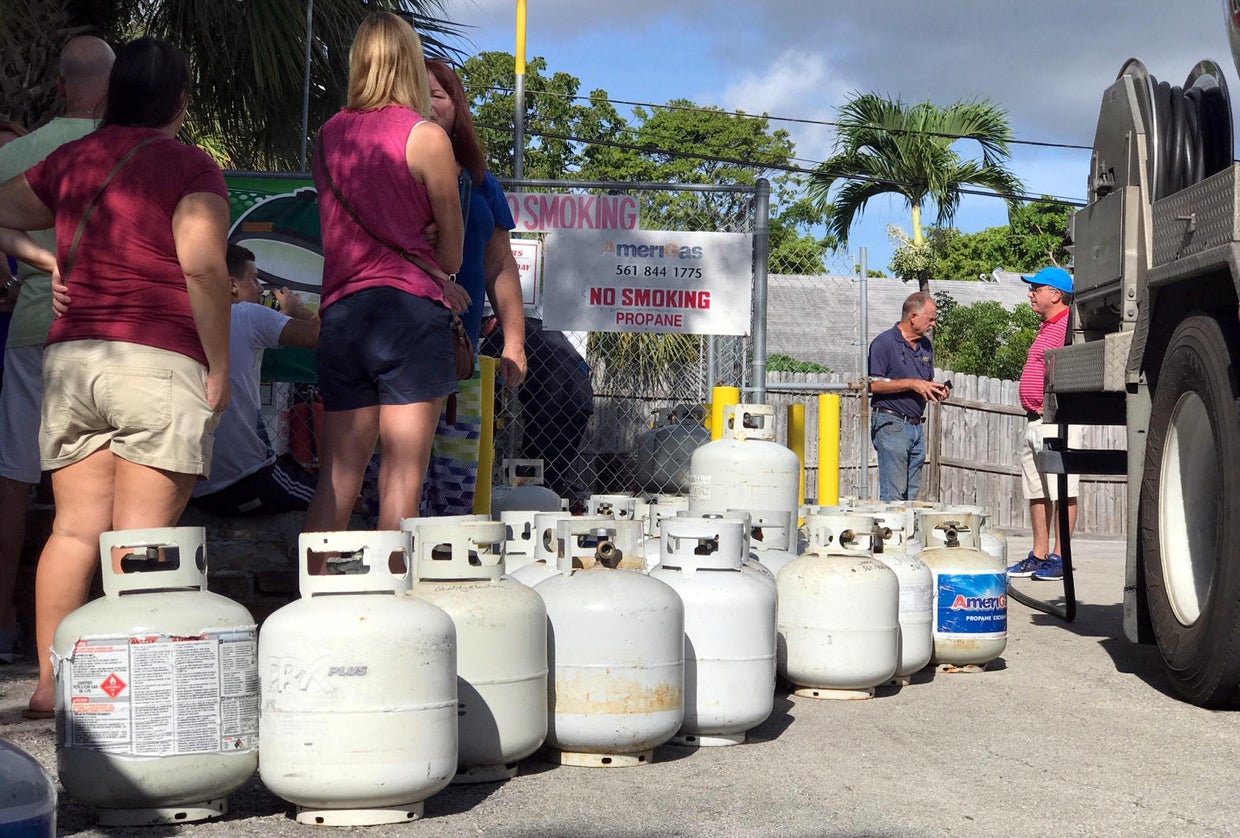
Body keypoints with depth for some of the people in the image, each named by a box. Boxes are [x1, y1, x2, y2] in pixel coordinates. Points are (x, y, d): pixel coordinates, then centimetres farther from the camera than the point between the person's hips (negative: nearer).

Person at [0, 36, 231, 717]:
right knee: (142, 536, -4)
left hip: (69, 358, 5)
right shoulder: (188, 166, -2)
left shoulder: (70, 159, 14)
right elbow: (203, 267, -13)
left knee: (74, 528, 7)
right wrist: (219, 366, -8)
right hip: (159, 362, -5)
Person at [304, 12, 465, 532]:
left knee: (336, 479, 9)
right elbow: (451, 237, 6)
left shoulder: (329, 134, 12)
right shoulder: (426, 137, -3)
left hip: (340, 312, 5)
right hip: (410, 311, -5)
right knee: (401, 482, -3)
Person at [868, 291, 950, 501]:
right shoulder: (884, 343, -7)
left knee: (912, 494, 7)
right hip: (891, 423, -8)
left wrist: (937, 390, 2)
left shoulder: (926, 345, 16)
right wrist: (912, 384, -17)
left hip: (917, 426, 8)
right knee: (893, 495, -11)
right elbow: (873, 384, -14)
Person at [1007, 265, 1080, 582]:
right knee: (1037, 492, 12)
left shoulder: (1069, 326, -11)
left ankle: (1060, 557, -5)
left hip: (1057, 420, -10)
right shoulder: (1046, 327, 22)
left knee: (1062, 490, -6)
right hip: (1034, 420, 10)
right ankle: (1039, 556, 17)